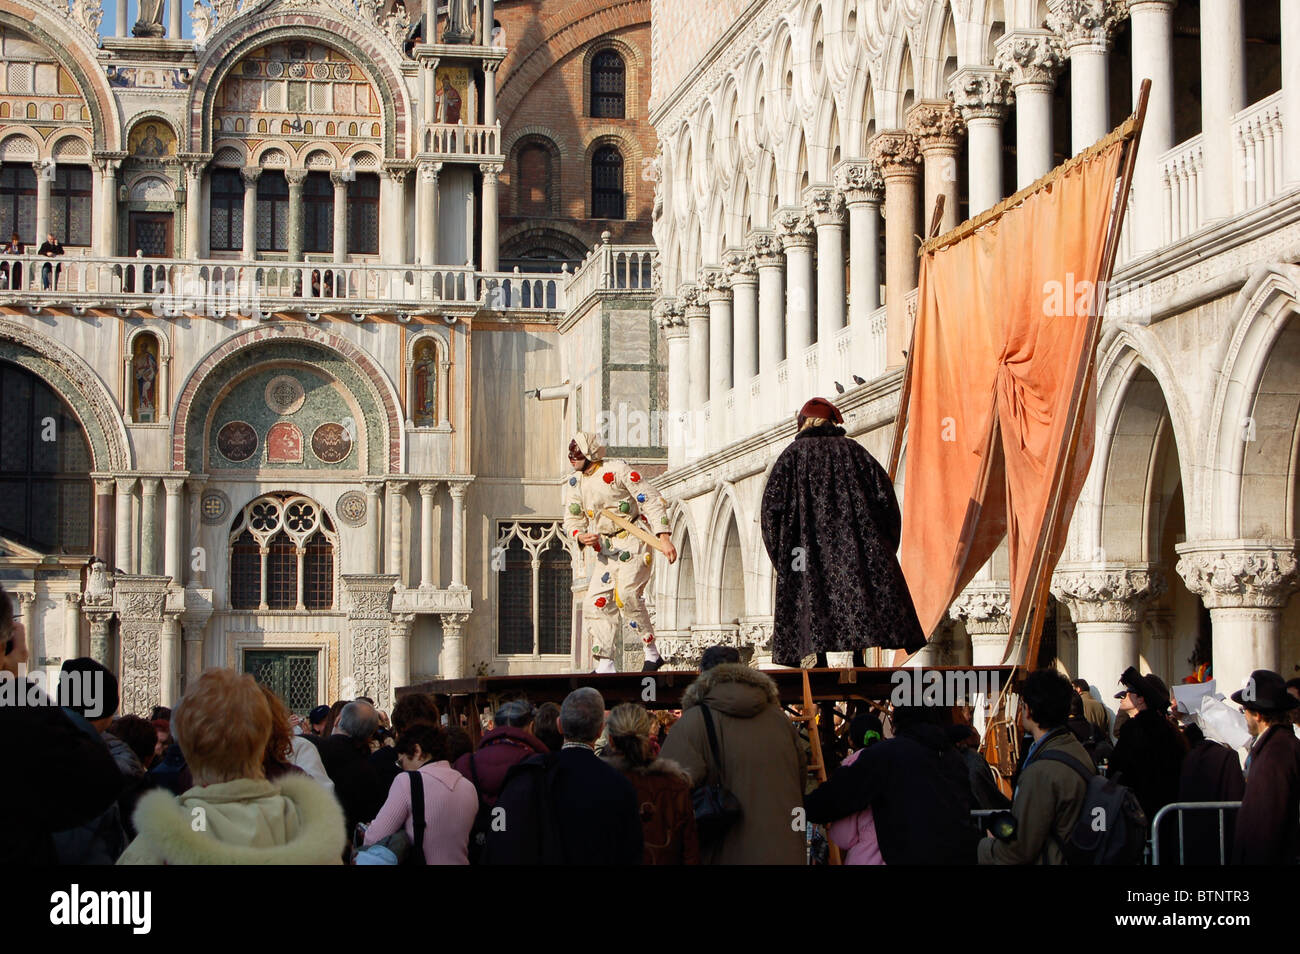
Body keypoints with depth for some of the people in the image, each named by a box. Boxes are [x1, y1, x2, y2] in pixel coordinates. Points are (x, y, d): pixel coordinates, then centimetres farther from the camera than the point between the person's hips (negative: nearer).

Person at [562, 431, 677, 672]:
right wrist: (581, 536, -10)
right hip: (605, 550, 7)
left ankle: (652, 653, -11)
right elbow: (572, 519, 15)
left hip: (633, 542, -7)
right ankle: (605, 665, -3)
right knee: (596, 602, -5)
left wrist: (664, 538, -19)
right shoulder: (574, 483, 8)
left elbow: (653, 501, -11)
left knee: (626, 594, -22)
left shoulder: (619, 470, -11)